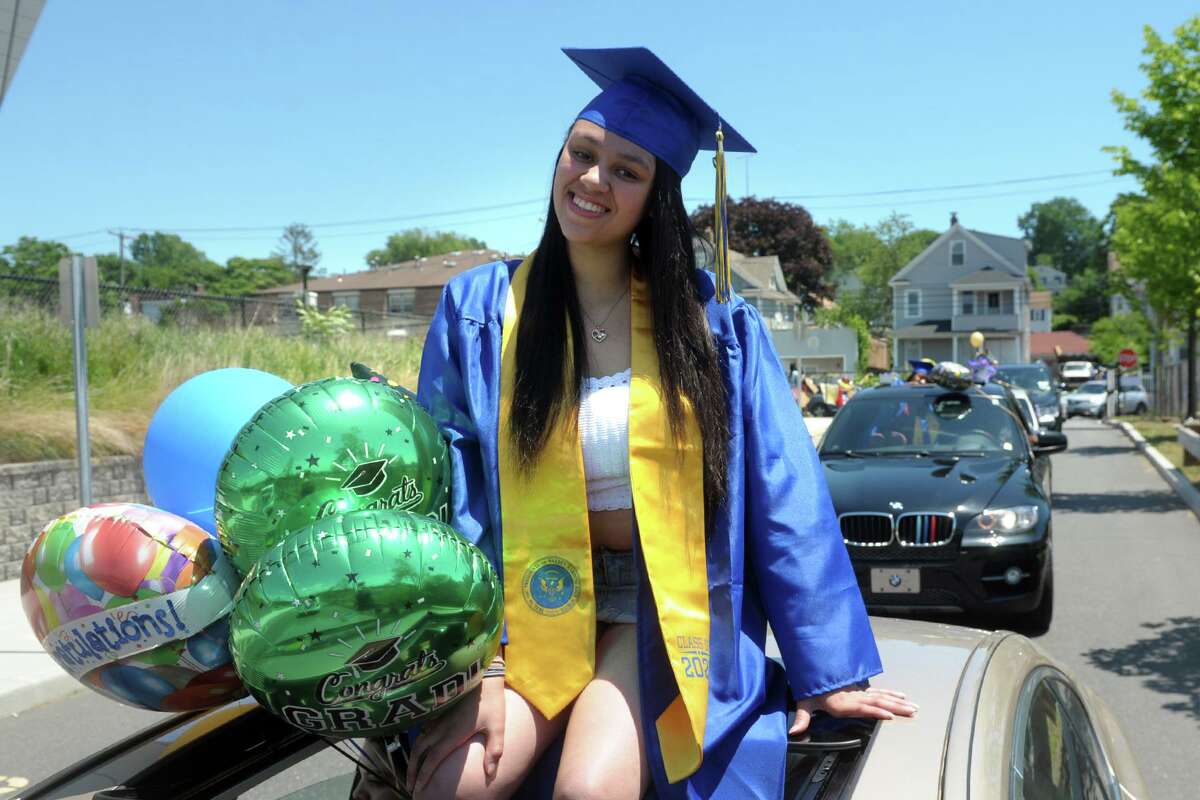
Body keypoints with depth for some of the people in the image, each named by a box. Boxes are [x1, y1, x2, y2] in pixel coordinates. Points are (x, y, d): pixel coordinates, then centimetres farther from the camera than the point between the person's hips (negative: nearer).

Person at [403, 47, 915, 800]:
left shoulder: (710, 317, -3)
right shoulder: (479, 310, -1)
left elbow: (784, 494, -2)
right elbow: (452, 498, -4)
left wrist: (826, 669, -2)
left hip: (665, 607, -1)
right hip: (532, 604, 1)